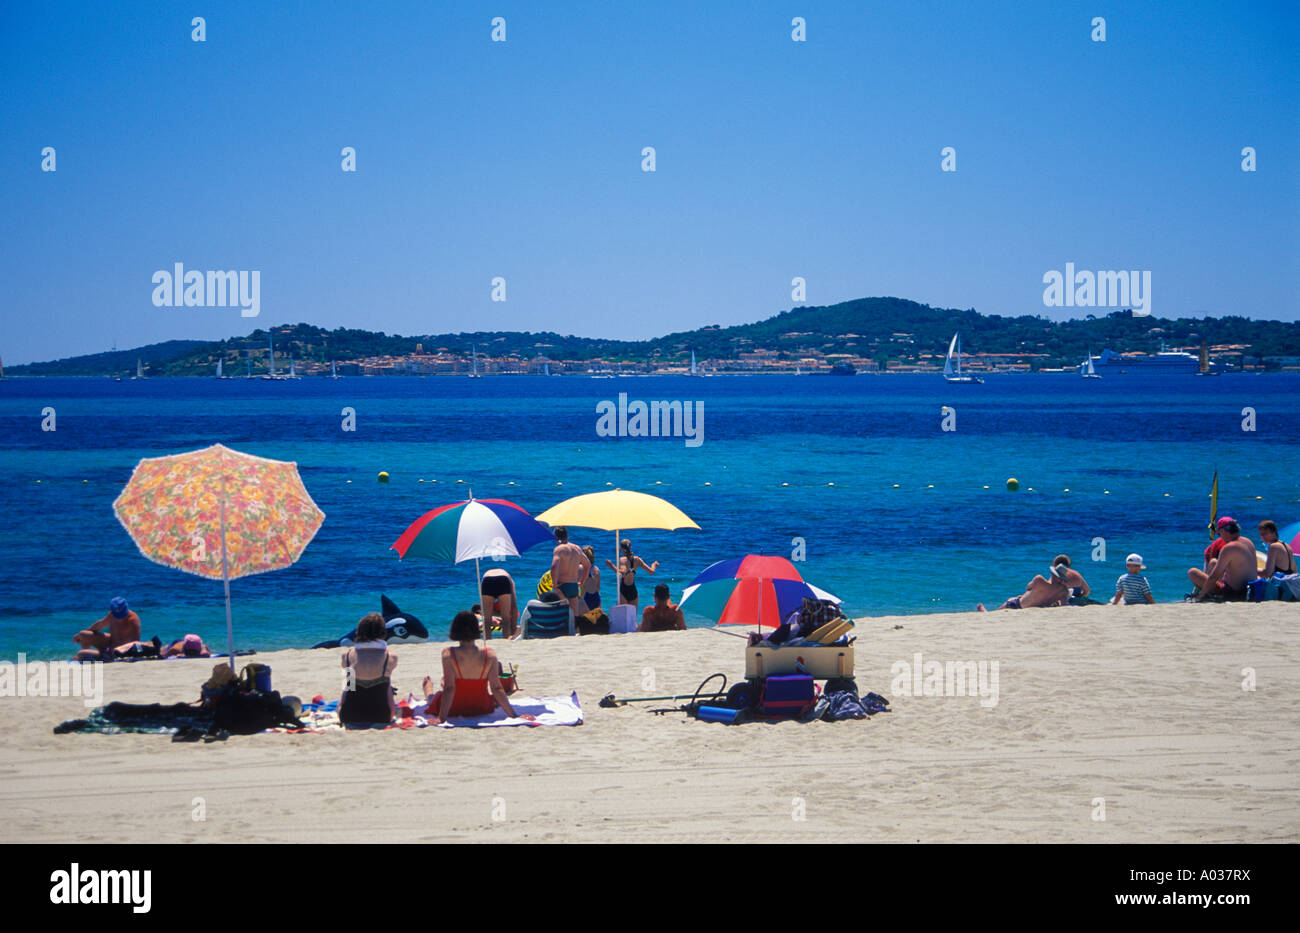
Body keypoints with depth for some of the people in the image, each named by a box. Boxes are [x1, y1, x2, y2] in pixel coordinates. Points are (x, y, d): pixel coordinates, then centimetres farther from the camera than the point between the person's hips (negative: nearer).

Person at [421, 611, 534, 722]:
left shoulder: (448, 654, -23)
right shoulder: (489, 654, -18)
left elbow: (449, 688, -26)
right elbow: (497, 688, -17)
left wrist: (441, 717, -24)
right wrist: (513, 715, -12)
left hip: (454, 709, -1)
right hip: (482, 708, 1)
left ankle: (428, 688, 70)